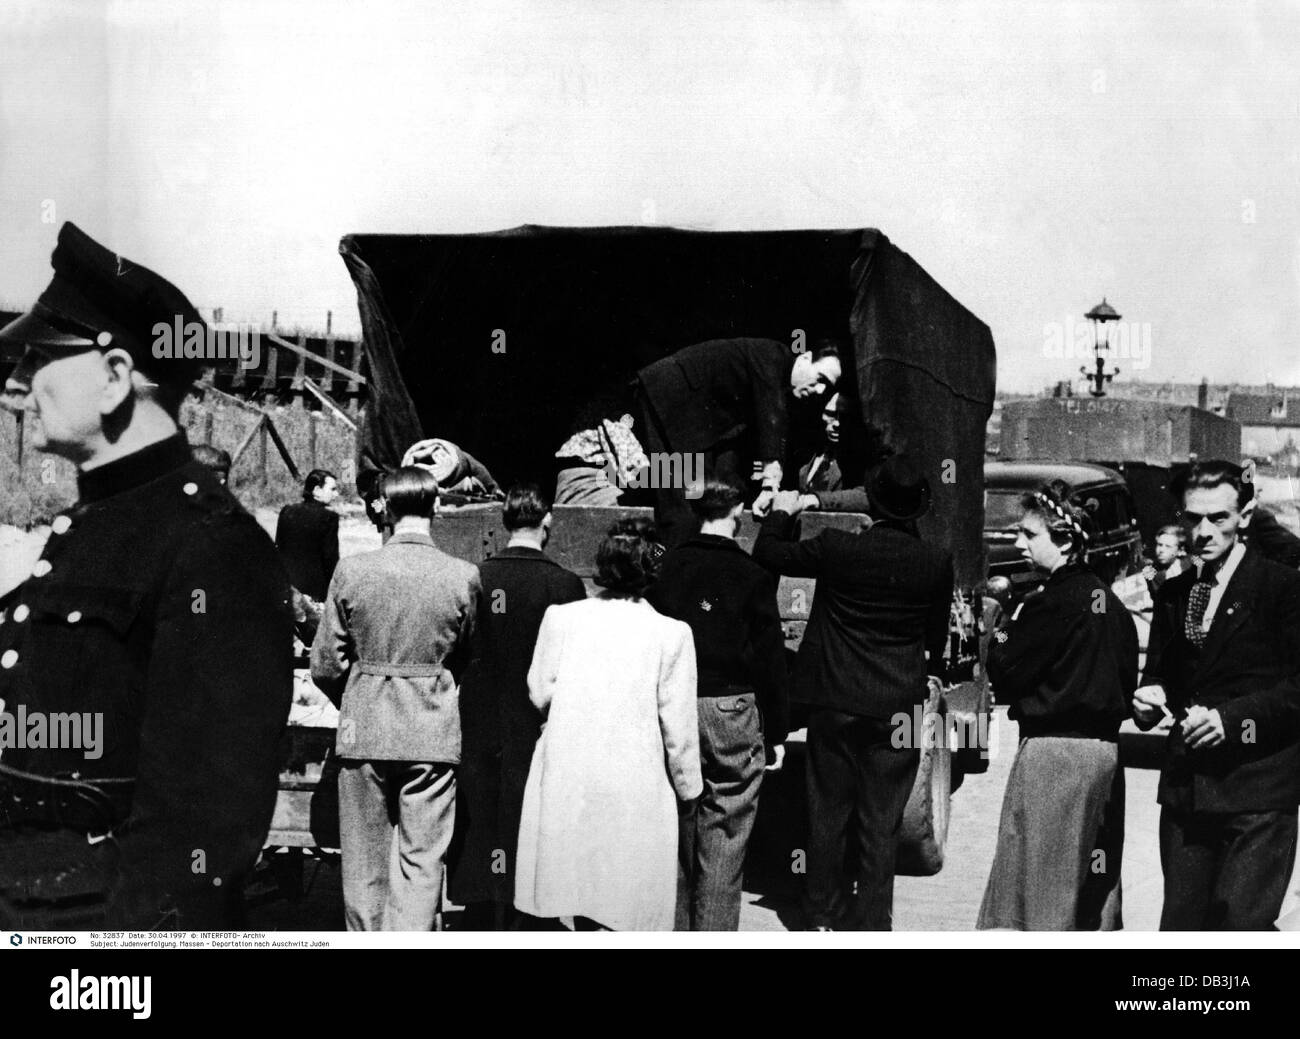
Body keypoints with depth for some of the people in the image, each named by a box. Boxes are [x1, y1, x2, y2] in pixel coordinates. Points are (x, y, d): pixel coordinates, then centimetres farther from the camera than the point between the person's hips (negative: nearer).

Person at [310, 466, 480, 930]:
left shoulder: (351, 570, -7)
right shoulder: (464, 576, -7)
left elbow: (324, 666, -1)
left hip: (363, 732, 1)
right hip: (433, 734, -1)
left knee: (365, 861, 14)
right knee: (421, 860, 5)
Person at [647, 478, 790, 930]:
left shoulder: (667, 567, 2)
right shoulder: (751, 574, -7)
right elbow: (769, 658, -5)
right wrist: (777, 733, 1)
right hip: (730, 710, -4)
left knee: (676, 829, 12)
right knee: (724, 839, 1)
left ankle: (675, 928, 19)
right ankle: (714, 932, 2)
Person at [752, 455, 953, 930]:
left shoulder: (836, 548, -14)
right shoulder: (937, 563, -9)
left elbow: (767, 553, 1)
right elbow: (937, 632, 7)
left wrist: (782, 512, 20)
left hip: (837, 701, 0)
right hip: (899, 706, 0)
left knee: (829, 813, 13)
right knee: (881, 823, 8)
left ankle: (825, 915, 23)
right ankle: (872, 922, 13)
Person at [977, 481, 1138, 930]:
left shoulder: (1053, 602, -15)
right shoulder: (1108, 600, 9)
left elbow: (1006, 677, -12)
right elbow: (1126, 678, 16)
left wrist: (1000, 637, 4)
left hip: (1054, 750, -8)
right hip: (1104, 747, 8)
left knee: (1041, 886, -2)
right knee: (1096, 883, 14)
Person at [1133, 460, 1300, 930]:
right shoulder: (1172, 594, 15)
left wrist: (1232, 718, -19)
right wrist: (1149, 699, 1)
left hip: (1258, 789, -6)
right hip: (1185, 786, 6)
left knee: (1238, 926, -10)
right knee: (1181, 925, 7)